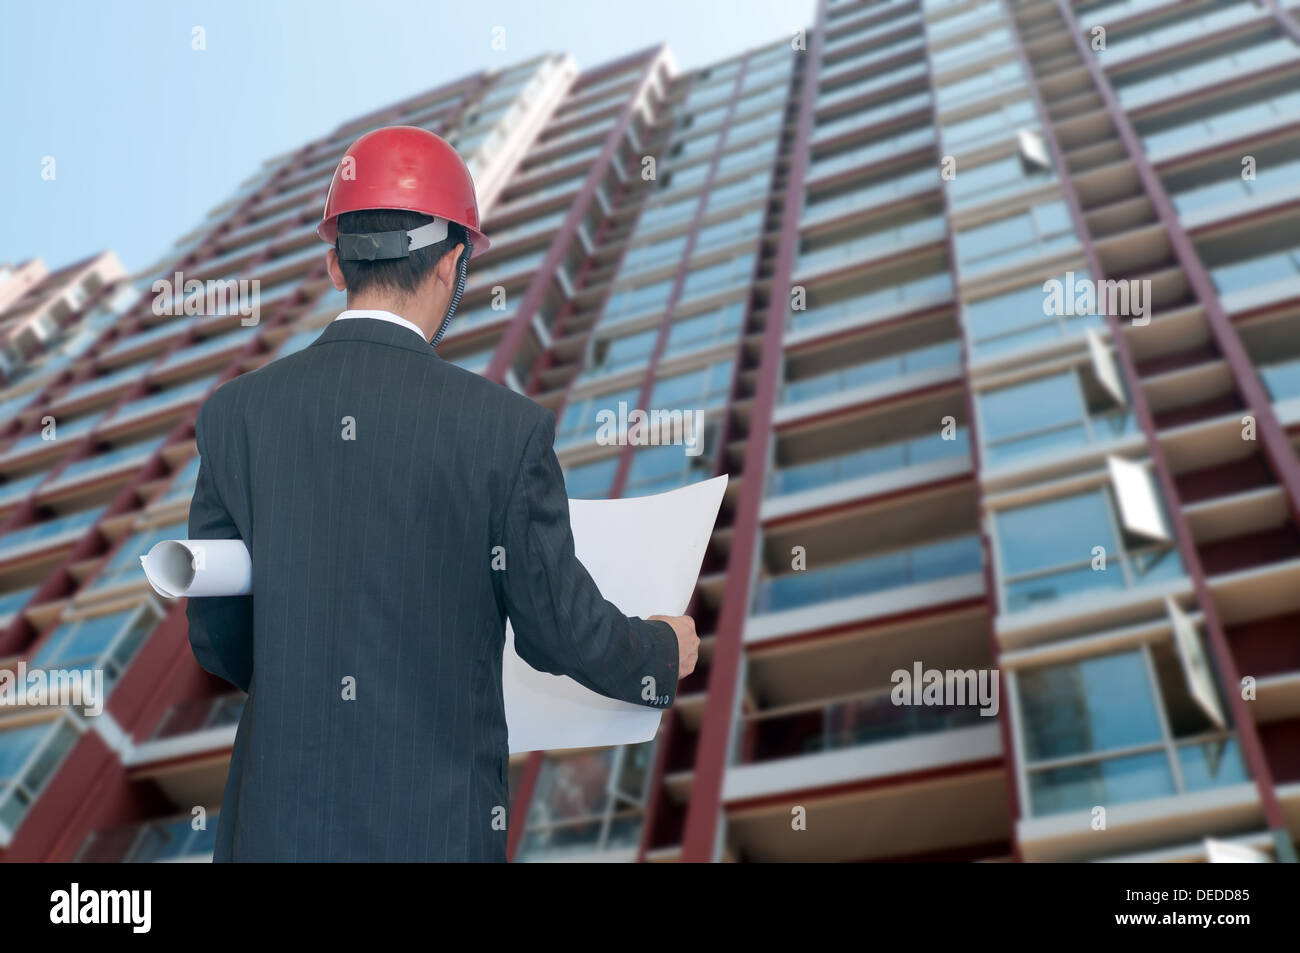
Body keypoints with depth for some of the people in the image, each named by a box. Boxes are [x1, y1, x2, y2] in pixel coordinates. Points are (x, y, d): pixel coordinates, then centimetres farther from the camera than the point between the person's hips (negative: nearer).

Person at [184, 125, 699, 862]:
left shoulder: (234, 413, -6)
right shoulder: (507, 427, -15)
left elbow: (216, 638, 2)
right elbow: (559, 628, -6)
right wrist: (666, 653, 14)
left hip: (279, 819, 3)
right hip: (436, 822, -2)